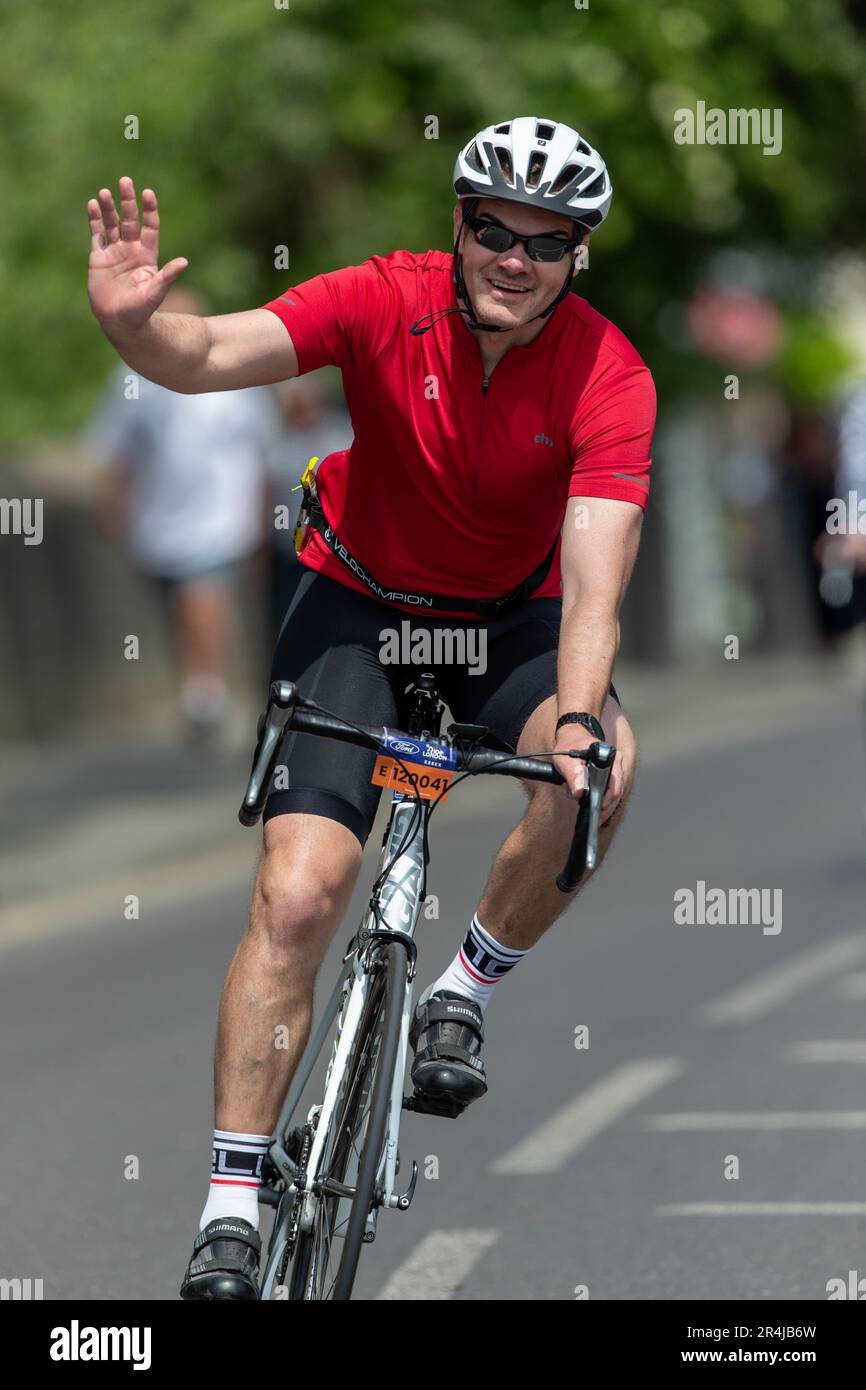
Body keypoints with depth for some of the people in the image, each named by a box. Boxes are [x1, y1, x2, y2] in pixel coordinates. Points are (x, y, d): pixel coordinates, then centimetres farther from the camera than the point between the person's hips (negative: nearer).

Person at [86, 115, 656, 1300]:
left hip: (509, 621, 1)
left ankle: (466, 992, -6)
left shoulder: (607, 376, -22)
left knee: (599, 766, -32)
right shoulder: (386, 303, -22)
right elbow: (208, 357, -32)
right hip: (360, 603, -1)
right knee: (296, 899, -15)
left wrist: (577, 723, -47)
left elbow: (594, 581, -31)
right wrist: (132, 321, -54)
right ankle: (232, 1210, -8)